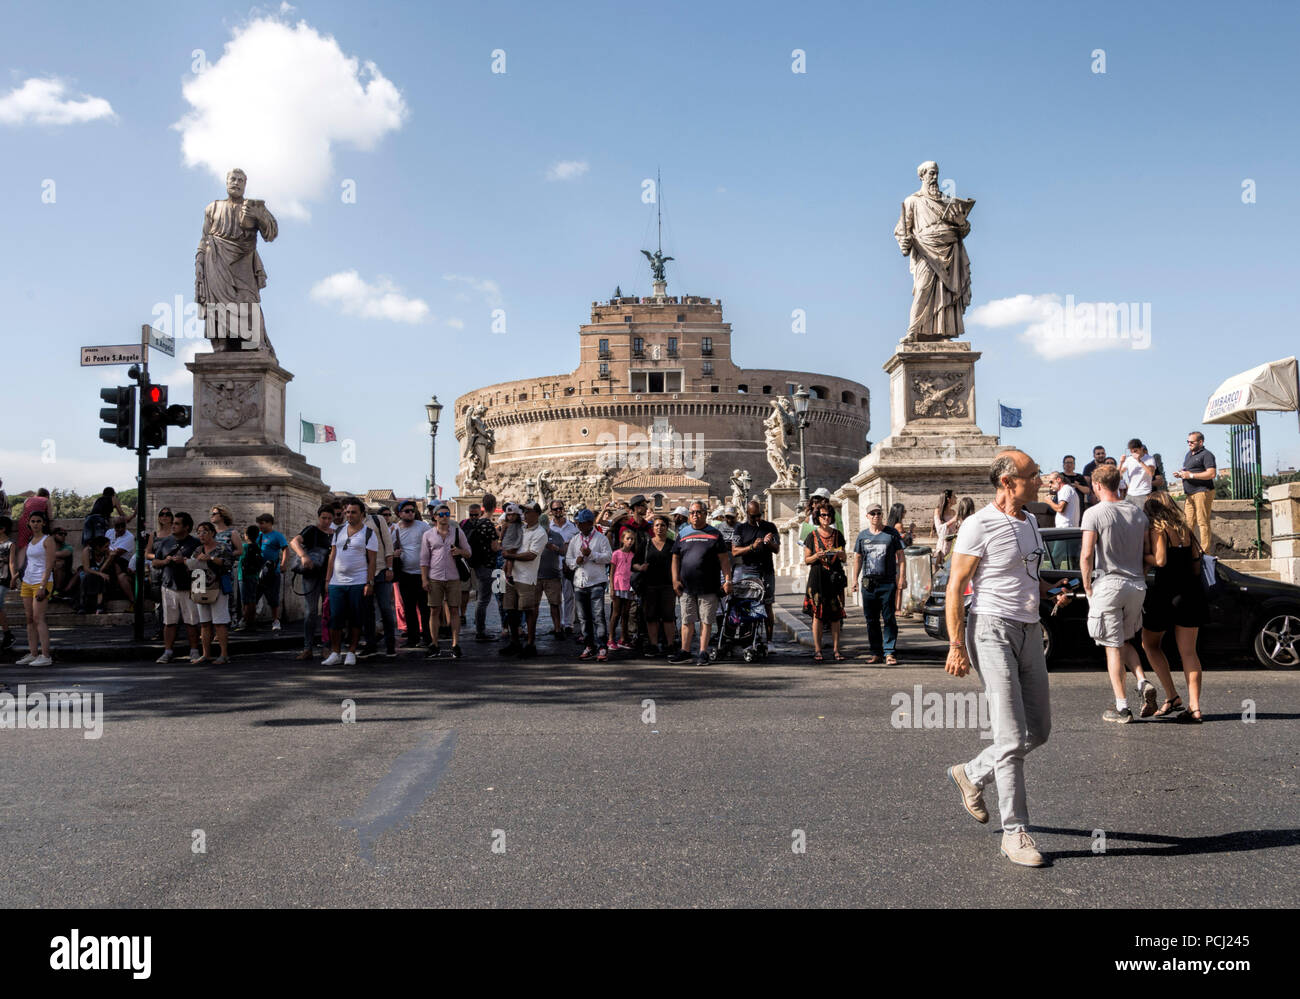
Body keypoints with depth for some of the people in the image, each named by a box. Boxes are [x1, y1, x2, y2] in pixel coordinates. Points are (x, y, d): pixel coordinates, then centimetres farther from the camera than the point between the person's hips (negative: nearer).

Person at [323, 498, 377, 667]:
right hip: (337, 582, 4)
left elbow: (372, 560, -3)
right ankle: (335, 653, 9)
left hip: (358, 583, -4)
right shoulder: (339, 531, 13)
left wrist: (370, 583, -10)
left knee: (355, 619, 2)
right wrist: (327, 579, 9)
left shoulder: (368, 533, 0)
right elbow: (332, 556, 15)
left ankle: (351, 653, 10)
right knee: (335, 618, 1)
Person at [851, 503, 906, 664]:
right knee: (871, 619, 6)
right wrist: (855, 579, 10)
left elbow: (900, 556, 4)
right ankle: (875, 652, 14)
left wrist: (901, 576, -5)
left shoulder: (891, 533, 4)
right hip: (868, 583, 3)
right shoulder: (862, 535, 12)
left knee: (889, 618, -5)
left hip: (888, 583, -3)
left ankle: (889, 652, -3)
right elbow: (857, 558, 17)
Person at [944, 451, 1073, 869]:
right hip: (993, 630, -8)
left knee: (1039, 729, 11)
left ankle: (971, 775, 31)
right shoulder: (978, 526, -12)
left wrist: (1052, 594, 6)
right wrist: (956, 645, -18)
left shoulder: (1030, 522, 13)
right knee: (1012, 736, -8)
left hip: (1029, 631, 8)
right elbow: (955, 587, -13)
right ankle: (1015, 833, 1)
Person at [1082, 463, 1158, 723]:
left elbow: (1086, 555, -16)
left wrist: (1087, 586, -4)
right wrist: (1140, 579, 16)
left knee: (1113, 647, 2)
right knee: (1124, 641, 22)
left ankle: (1121, 708, 4)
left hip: (1109, 584, -6)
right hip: (1137, 585, 6)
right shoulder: (1137, 512, 8)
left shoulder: (1094, 514, -10)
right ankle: (1143, 683, 1)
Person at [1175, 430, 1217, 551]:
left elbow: (1212, 473, -18)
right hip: (1190, 494, 9)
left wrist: (1191, 475, -19)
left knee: (1202, 522, -7)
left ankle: (1204, 550, -4)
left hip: (1202, 492, -9)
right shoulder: (1189, 454, 20)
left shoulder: (1206, 455, -8)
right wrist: (1180, 473, 8)